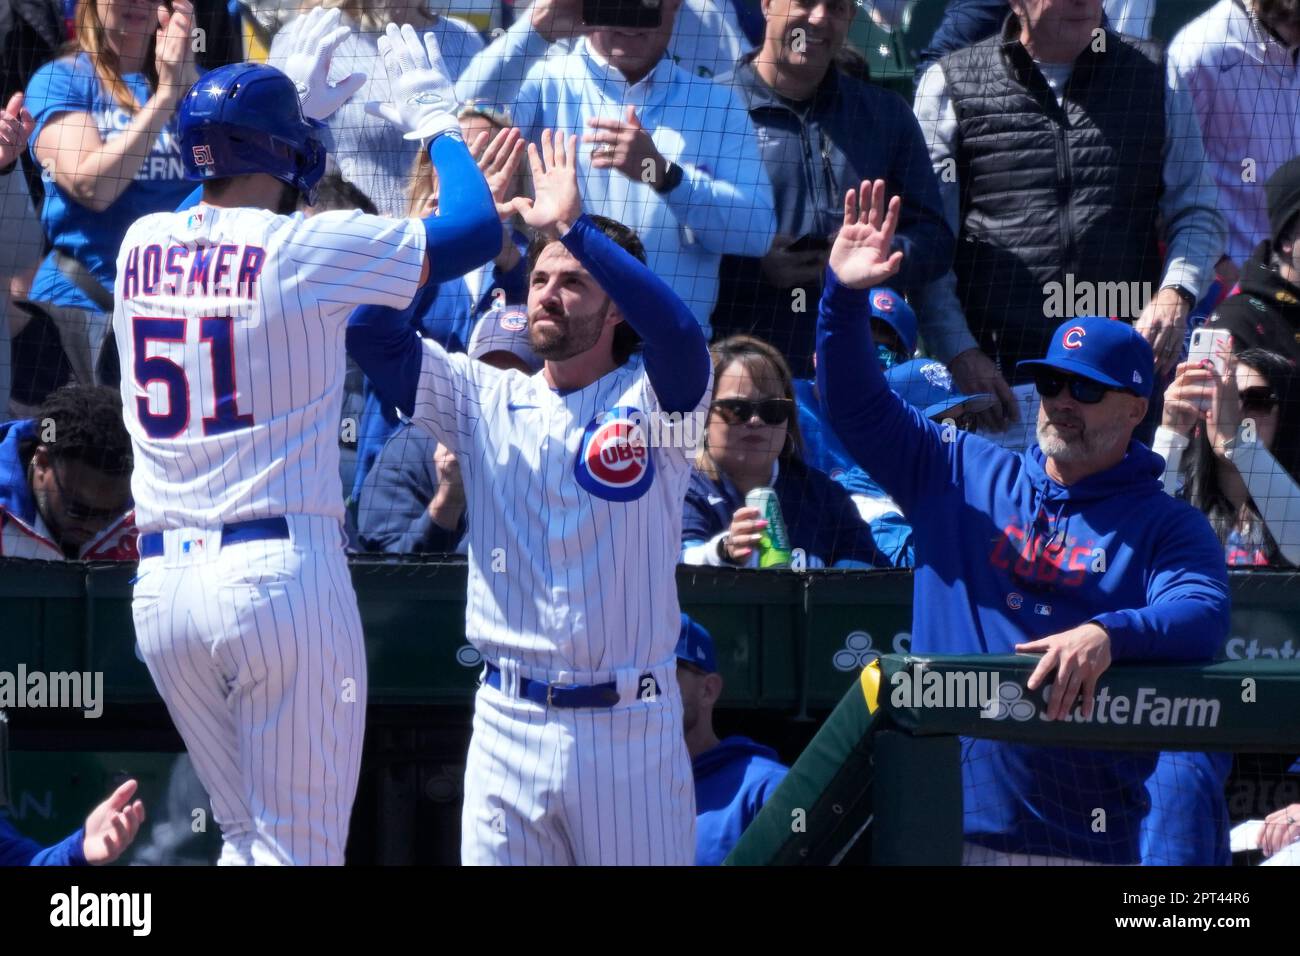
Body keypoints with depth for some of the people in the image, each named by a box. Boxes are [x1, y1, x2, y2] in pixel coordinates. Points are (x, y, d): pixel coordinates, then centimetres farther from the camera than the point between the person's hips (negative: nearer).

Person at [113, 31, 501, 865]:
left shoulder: (144, 246, 8)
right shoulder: (304, 249, -8)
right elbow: (477, 229, -2)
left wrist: (305, 110, 38)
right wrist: (437, 123, 15)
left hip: (162, 583, 6)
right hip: (280, 571, -6)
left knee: (250, 842, 17)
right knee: (299, 854, -3)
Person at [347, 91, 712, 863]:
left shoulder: (650, 395, 1)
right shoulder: (484, 400, 10)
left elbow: (678, 331, -21)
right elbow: (373, 333, 1)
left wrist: (572, 227, -25)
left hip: (629, 726, -3)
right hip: (509, 722, 3)